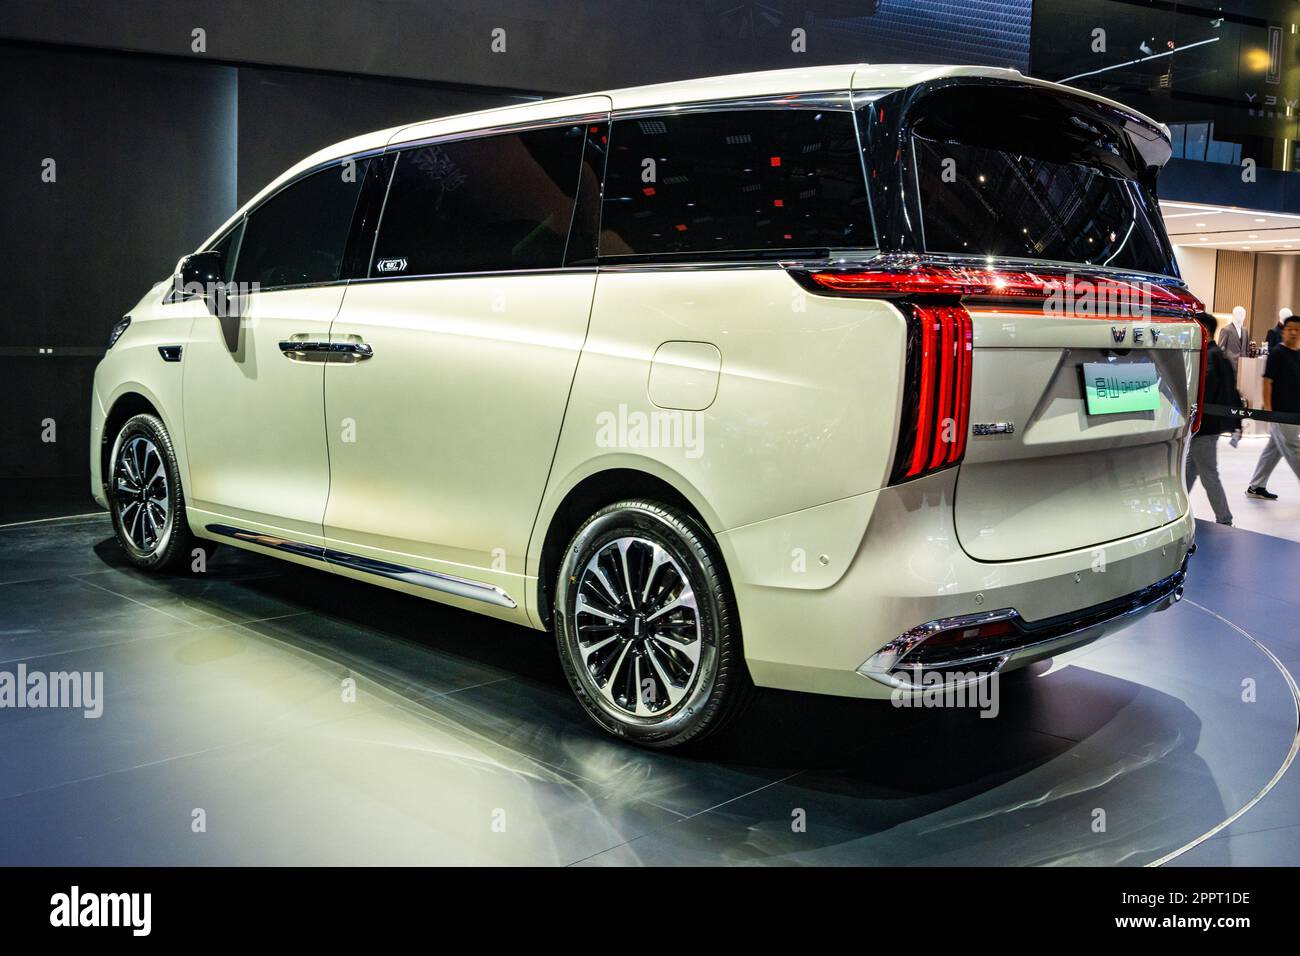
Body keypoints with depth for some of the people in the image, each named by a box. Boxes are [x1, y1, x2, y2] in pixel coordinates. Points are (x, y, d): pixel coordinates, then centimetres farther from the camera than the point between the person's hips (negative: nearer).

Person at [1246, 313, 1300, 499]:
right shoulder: (1277, 353, -9)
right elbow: (1267, 381, -12)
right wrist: (1268, 409, -17)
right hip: (1280, 413, -7)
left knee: (1274, 450, 13)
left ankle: (1256, 487, 21)